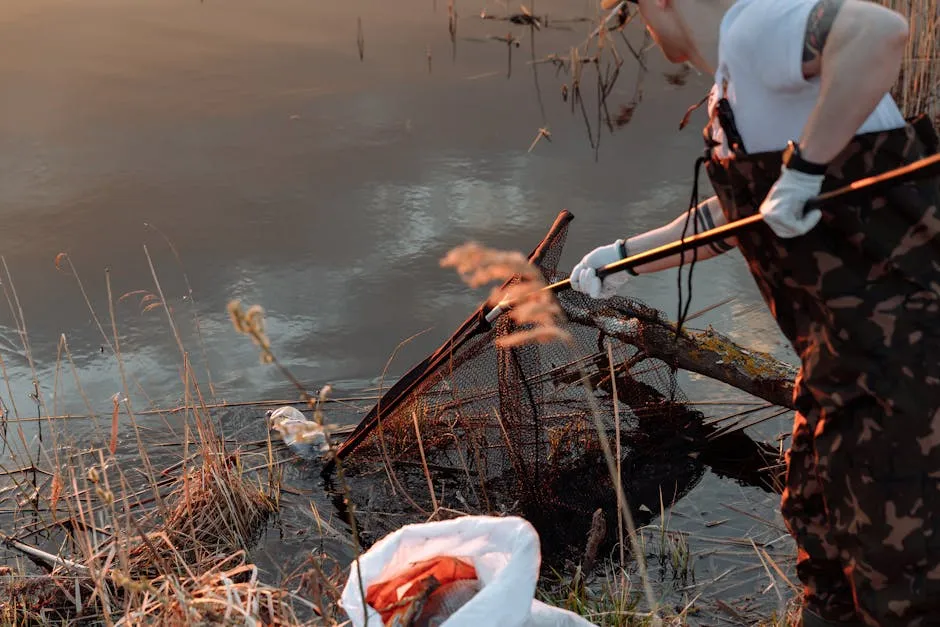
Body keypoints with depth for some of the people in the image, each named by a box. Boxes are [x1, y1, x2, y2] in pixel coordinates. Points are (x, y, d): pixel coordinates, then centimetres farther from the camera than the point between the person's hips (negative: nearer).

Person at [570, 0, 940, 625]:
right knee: (816, 518, 25)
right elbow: (725, 218, 28)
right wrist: (623, 257, 32)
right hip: (851, 343, 11)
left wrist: (802, 168, -29)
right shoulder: (733, 88, 16)